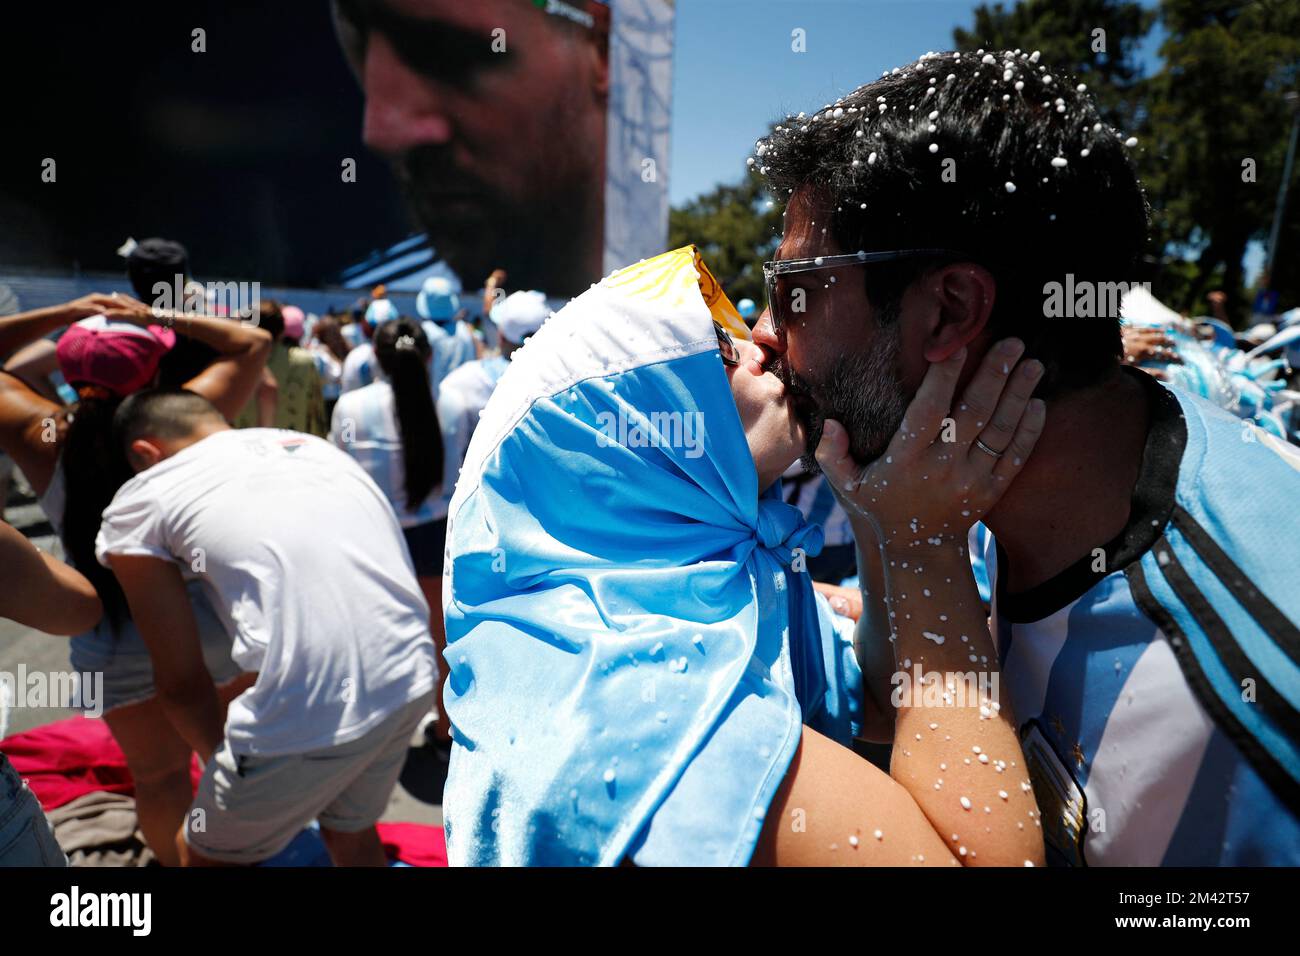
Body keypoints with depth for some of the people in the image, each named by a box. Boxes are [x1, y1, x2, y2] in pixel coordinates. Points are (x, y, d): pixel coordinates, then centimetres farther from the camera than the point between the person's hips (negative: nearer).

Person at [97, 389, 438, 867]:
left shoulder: (139, 503, 7)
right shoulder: (314, 443, 22)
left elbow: (182, 683, 9)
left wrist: (224, 770, 28)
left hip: (312, 714, -6)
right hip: (414, 682, 6)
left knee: (205, 852, 26)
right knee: (351, 832, 34)